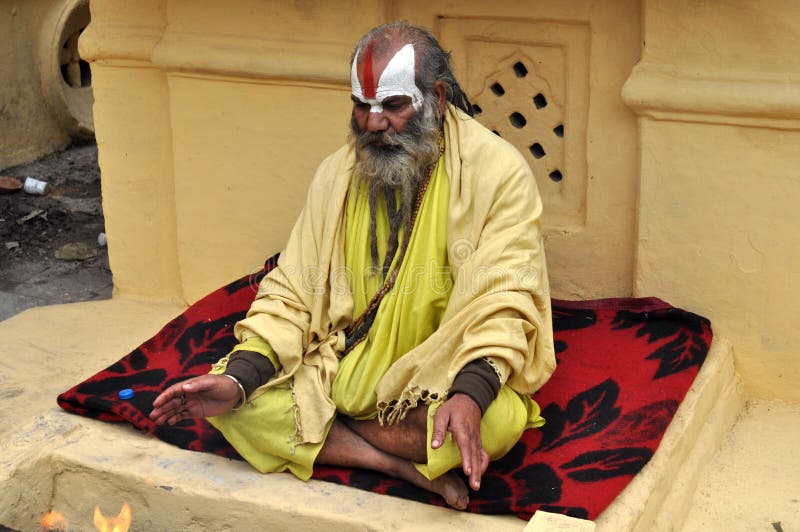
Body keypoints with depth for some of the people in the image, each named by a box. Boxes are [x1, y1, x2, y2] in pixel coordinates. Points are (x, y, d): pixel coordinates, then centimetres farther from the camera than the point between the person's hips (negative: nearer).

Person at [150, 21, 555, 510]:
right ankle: (410, 466, -18)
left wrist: (469, 395, -37)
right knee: (234, 406, -18)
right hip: (343, 375, 4)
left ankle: (323, 434, -15)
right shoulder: (337, 175, 5)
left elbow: (505, 303, -18)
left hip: (444, 381, -4)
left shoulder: (497, 171, -10)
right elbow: (293, 293, 3)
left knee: (499, 418, -37)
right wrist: (238, 378, -15)